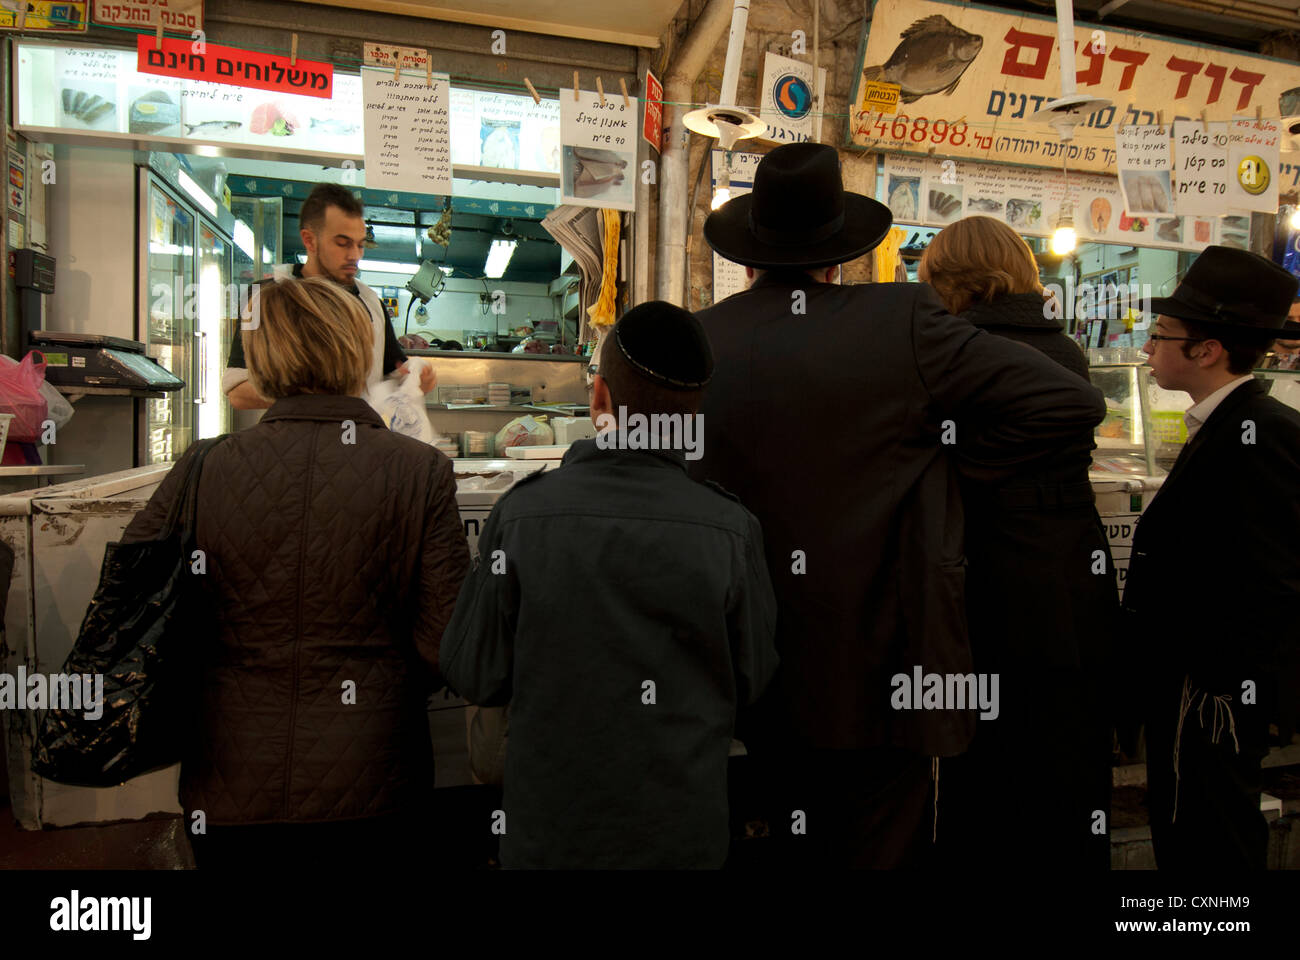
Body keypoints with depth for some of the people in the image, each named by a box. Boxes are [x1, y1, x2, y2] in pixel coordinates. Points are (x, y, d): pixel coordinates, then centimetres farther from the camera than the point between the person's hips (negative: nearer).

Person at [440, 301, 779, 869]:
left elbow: (474, 677, -11)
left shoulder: (521, 514, -19)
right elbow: (751, 680, -5)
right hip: (685, 829, 1)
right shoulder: (731, 530, -17)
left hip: (548, 827, 0)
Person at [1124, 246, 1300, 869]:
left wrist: (1228, 692, -19)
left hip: (1213, 697, -10)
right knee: (1183, 838, 22)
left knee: (1205, 846, 5)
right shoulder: (1223, 426, 11)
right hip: (1186, 683, 10)